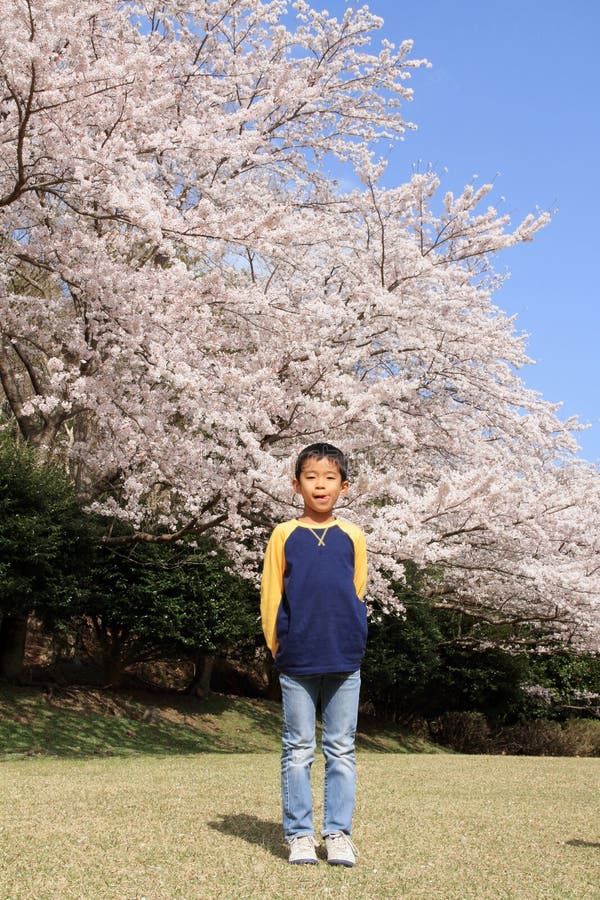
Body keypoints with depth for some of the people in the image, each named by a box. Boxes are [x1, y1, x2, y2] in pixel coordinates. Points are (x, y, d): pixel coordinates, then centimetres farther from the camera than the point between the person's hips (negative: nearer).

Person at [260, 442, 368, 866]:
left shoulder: (353, 536, 5)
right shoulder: (284, 535, 2)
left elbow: (356, 594, 12)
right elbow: (270, 596, 4)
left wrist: (348, 641, 9)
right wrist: (279, 646, 4)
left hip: (345, 659, 1)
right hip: (296, 662, -1)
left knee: (341, 750, 8)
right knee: (298, 750, 6)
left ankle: (339, 834, 18)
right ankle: (299, 835, 16)